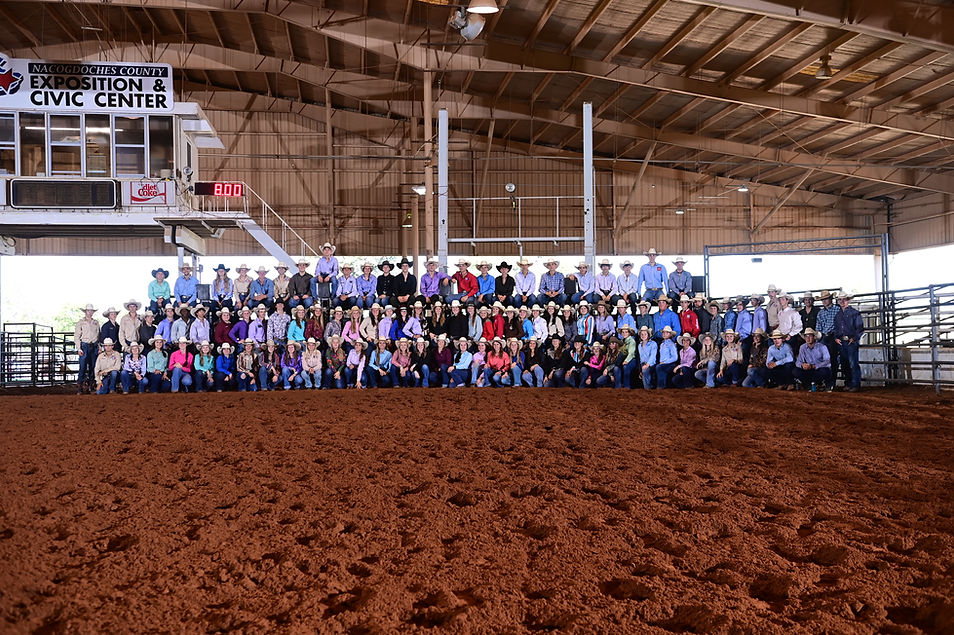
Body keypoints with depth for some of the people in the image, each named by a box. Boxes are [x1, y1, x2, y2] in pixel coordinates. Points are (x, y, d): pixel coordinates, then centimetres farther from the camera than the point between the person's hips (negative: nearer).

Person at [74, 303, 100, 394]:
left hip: (94, 346, 4)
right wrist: (79, 349, -9)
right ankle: (79, 387, -7)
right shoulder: (80, 322, 2)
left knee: (93, 367, 3)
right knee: (83, 367, -10)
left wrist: (99, 348, 8)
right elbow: (76, 336, -1)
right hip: (84, 346, -4)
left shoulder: (96, 322, 13)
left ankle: (90, 386, 11)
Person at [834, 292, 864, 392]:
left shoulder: (854, 313, 0)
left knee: (853, 363, -10)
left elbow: (860, 328, -2)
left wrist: (854, 338, -11)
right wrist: (836, 338, 7)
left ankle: (855, 385, -7)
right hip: (841, 342, 6)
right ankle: (848, 384, 14)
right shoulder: (837, 315, 17)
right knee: (844, 364, 7)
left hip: (851, 341, -6)